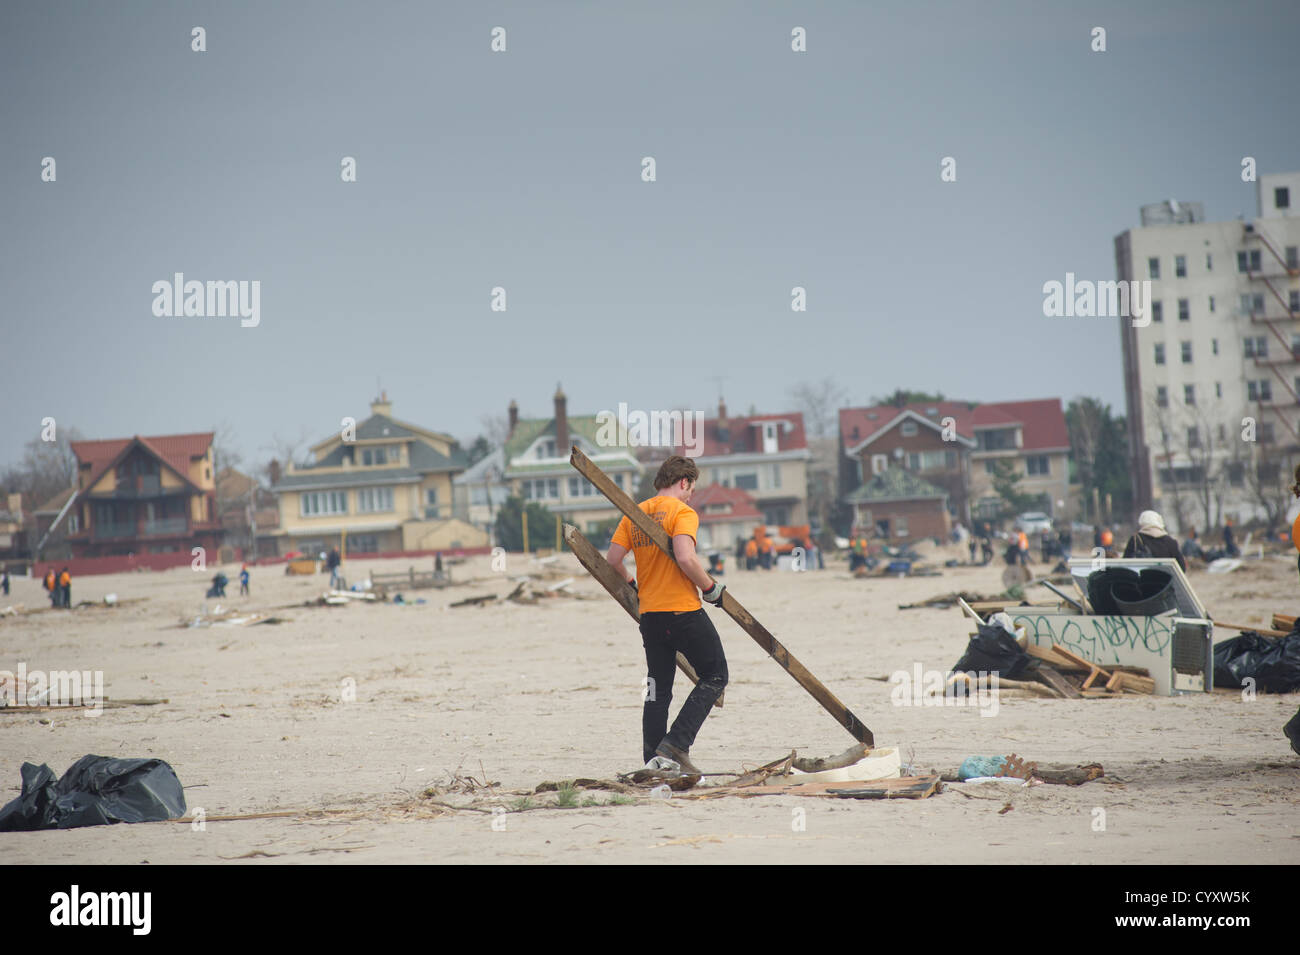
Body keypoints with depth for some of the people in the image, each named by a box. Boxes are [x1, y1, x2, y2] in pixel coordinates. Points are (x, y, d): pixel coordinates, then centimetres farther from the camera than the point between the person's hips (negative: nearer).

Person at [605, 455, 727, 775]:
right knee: (714, 676, 7)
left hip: (649, 614, 6)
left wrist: (631, 586, 24)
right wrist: (711, 588, -9)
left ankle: (653, 763, 9)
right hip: (683, 610, -6)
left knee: (658, 689, 13)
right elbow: (685, 558, -23)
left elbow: (613, 559, 6)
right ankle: (677, 743, -6)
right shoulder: (682, 512, -8)